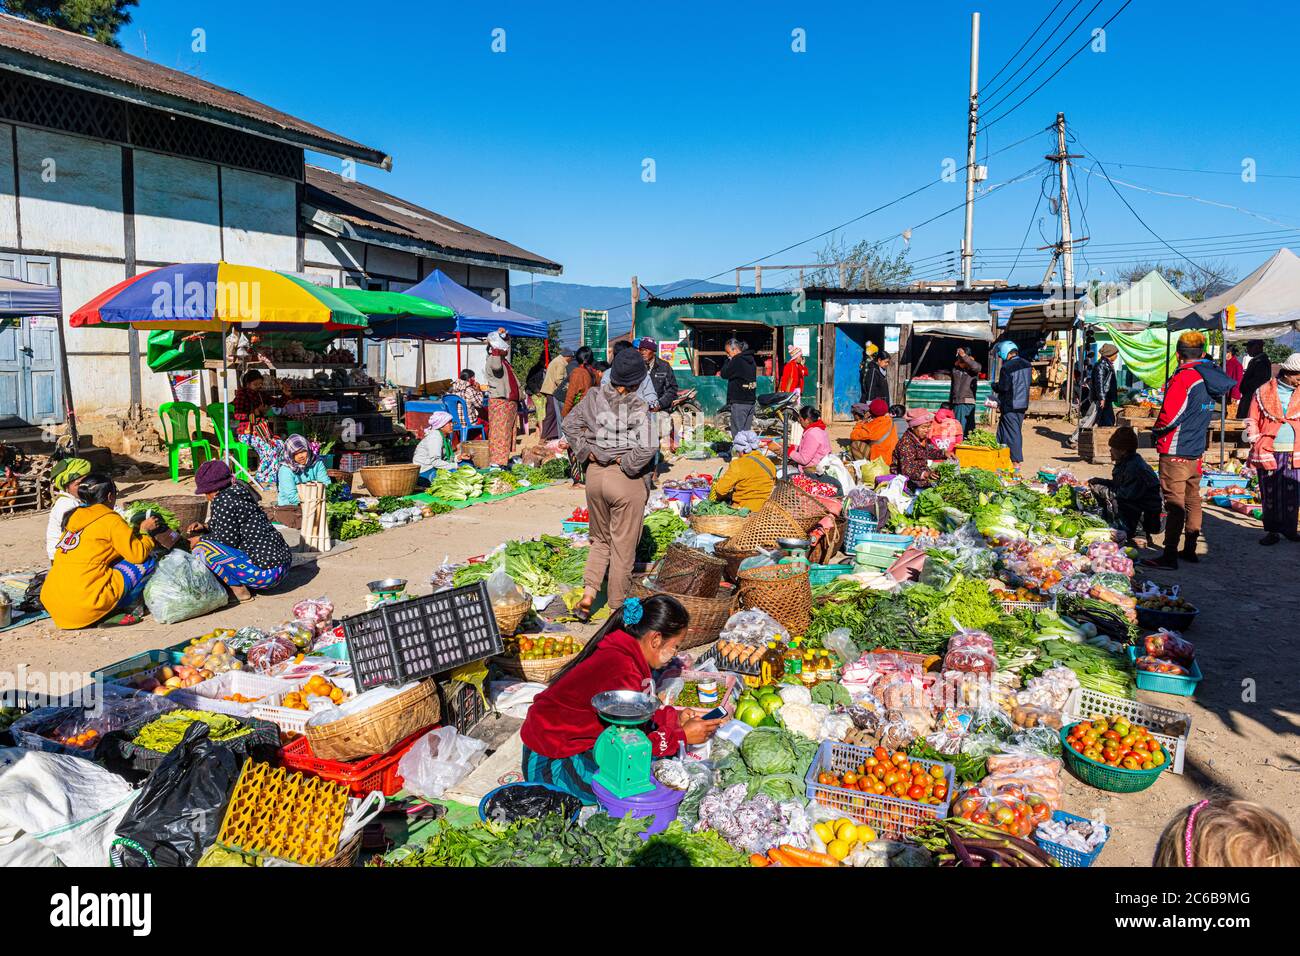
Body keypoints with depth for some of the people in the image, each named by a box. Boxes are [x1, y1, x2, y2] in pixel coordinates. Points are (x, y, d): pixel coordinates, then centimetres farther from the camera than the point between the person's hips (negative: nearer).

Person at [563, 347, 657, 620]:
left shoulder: (595, 396, -2)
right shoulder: (639, 408, -15)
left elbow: (570, 424, 3)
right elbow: (648, 448, -25)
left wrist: (586, 451, 2)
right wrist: (626, 462, -10)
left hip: (595, 474, 4)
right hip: (627, 480, -4)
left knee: (600, 539, 23)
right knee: (623, 546, 9)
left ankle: (588, 594, 11)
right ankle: (617, 606, 19)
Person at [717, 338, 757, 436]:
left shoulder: (737, 360, -15)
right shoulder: (751, 360, 13)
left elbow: (724, 374, -11)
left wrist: (729, 360, -2)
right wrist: (723, 373, 15)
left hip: (739, 402, -9)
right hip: (750, 401, 9)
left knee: (738, 432, -6)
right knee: (747, 431, 12)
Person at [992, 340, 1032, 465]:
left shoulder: (1007, 367, -17)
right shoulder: (1027, 365, 8)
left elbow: (1003, 387, -19)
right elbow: (1027, 383, 15)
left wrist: (994, 385, 2)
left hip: (1010, 406, -8)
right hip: (1023, 404, 8)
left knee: (1012, 433, -2)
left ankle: (1016, 461, -1)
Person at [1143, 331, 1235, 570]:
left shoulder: (1183, 378, -17)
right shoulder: (1212, 379, 8)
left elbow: (1169, 416, -21)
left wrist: (1157, 429, -2)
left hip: (1175, 452, -8)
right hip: (1197, 450, 8)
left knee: (1175, 503, -8)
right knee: (1192, 499, 17)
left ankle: (1170, 557, -7)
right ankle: (1190, 549, 27)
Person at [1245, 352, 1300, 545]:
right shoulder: (1264, 392, 2)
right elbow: (1253, 419, 6)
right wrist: (1255, 442, -2)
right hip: (1268, 452, -2)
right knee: (1269, 494, 4)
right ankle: (1271, 531, 13)